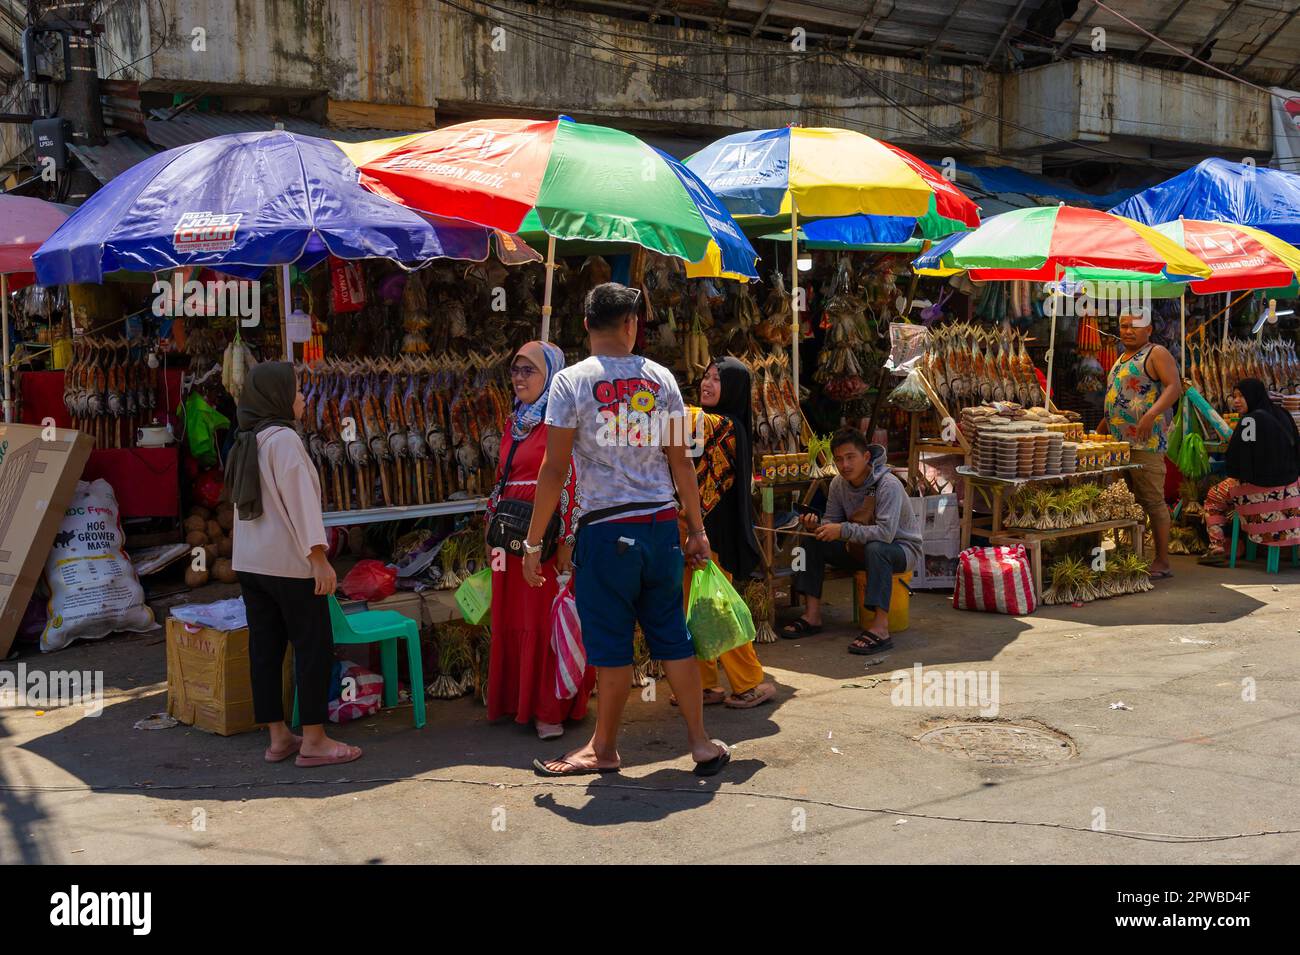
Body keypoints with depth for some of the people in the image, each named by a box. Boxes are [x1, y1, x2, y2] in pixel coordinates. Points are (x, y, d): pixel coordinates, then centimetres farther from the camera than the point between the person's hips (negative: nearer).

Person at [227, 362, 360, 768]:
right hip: (288, 562, -8)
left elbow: (242, 501, 16)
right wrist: (319, 557, -19)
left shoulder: (246, 442, 12)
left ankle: (278, 738, 15)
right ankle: (313, 741, 2)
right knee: (314, 646, -1)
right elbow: (300, 500, -19)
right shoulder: (283, 439, -13)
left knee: (265, 646, 9)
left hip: (250, 562, 8)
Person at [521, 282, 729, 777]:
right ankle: (701, 743, 17)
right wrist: (697, 529, 13)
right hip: (662, 526, 3)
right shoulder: (661, 378, 5)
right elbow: (680, 461, 6)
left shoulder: (571, 381, -5)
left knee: (612, 646, 6)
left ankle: (604, 748, 21)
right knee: (673, 639, 12)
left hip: (606, 531, -3)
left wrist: (533, 542, -2)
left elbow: (555, 468, -8)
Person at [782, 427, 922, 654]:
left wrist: (844, 530, -40)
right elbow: (832, 522, 1)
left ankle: (880, 628, -43)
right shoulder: (838, 483, -4)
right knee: (813, 541, -8)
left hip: (902, 549, -7)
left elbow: (886, 533, -35)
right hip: (860, 547, 7)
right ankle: (812, 615, -8)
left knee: (875, 549, -40)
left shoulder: (889, 485, -26)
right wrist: (817, 525, -22)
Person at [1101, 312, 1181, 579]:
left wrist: (1151, 414, -29)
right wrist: (1102, 427, 25)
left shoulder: (1157, 354, -4)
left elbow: (1174, 386, -16)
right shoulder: (1122, 358, 23)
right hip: (1119, 441, 9)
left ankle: (1162, 562, -3)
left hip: (1146, 442, -9)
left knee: (1152, 500, -7)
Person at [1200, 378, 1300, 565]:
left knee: (1213, 496, 15)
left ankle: (1217, 549, 7)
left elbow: (1234, 462, -16)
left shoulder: (1251, 419, -17)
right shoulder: (1282, 416, 5)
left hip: (1261, 490, -7)